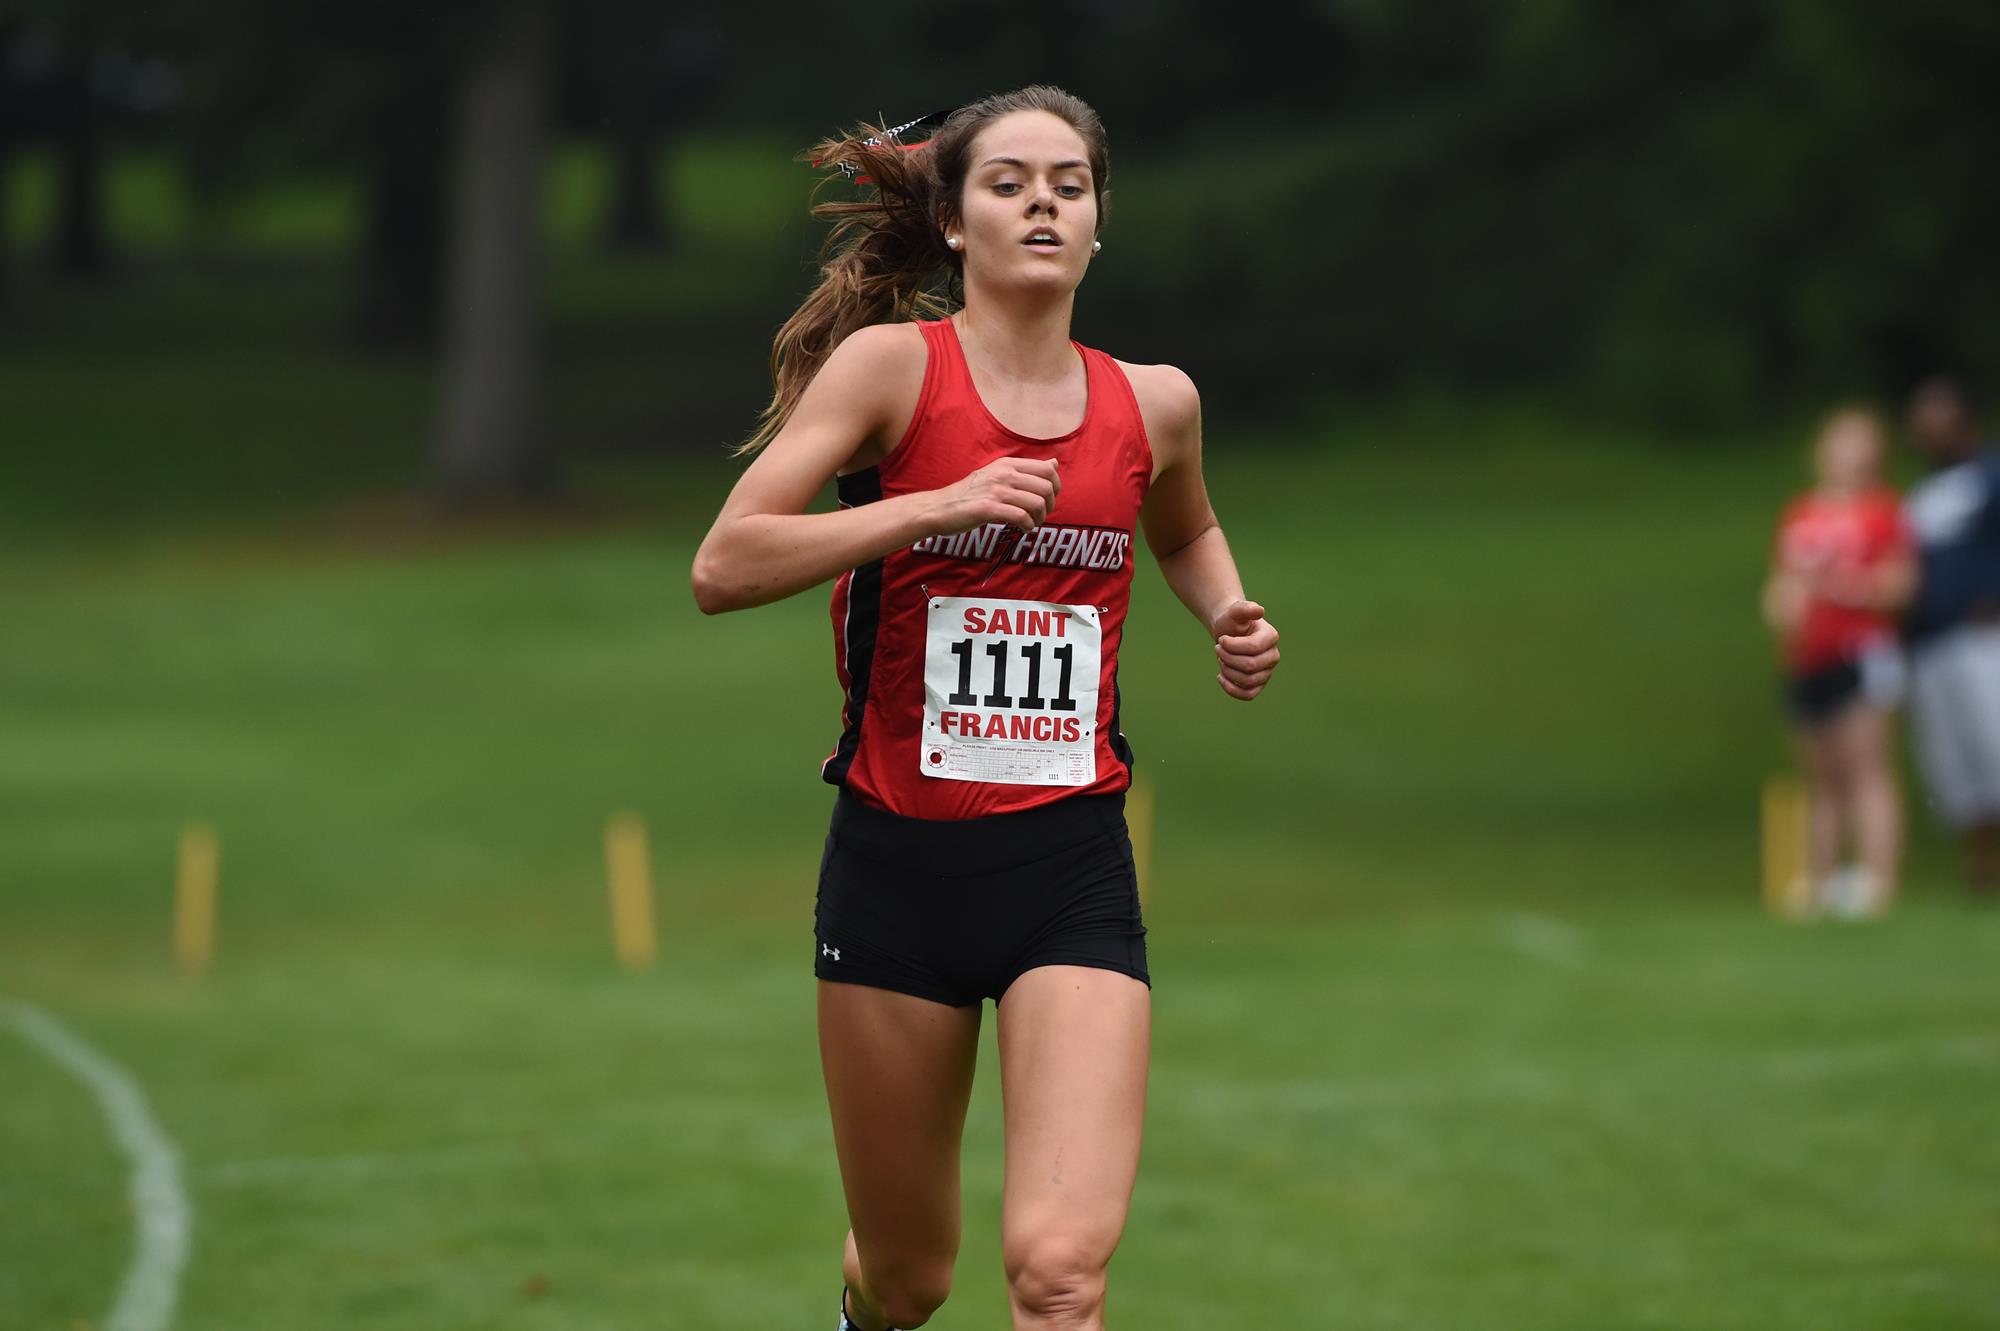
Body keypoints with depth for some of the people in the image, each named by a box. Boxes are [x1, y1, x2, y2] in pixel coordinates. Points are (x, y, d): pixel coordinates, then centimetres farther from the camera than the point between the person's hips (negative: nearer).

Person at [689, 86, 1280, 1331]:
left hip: (1072, 865, 1)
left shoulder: (1154, 402, 7)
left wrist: (1228, 616, 10)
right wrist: (937, 504, -20)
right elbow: (722, 567, -13)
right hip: (898, 859, -1)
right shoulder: (893, 363, -4)